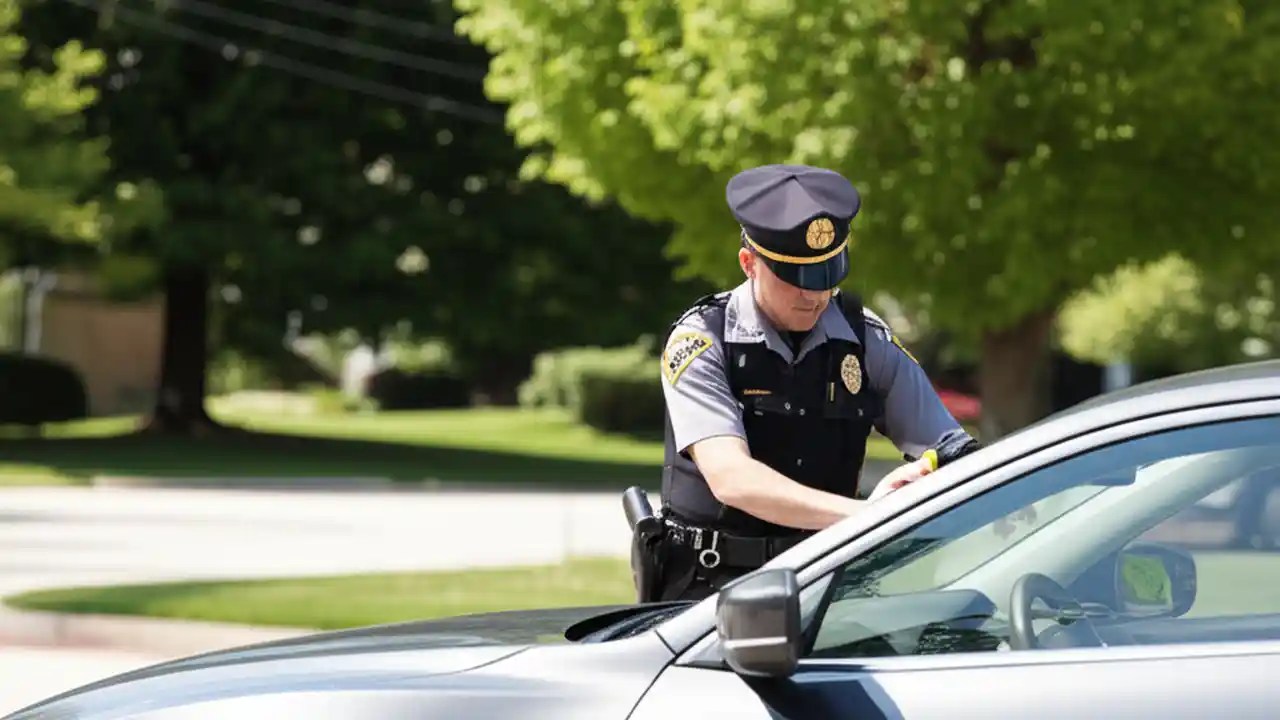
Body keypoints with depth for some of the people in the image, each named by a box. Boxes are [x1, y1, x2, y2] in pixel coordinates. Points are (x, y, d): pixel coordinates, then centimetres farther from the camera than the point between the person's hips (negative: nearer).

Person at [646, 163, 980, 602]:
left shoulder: (866, 340, 4)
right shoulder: (700, 341, -7)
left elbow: (956, 454, 5)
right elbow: (730, 478, -21)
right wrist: (864, 514, -33)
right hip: (708, 587, -3)